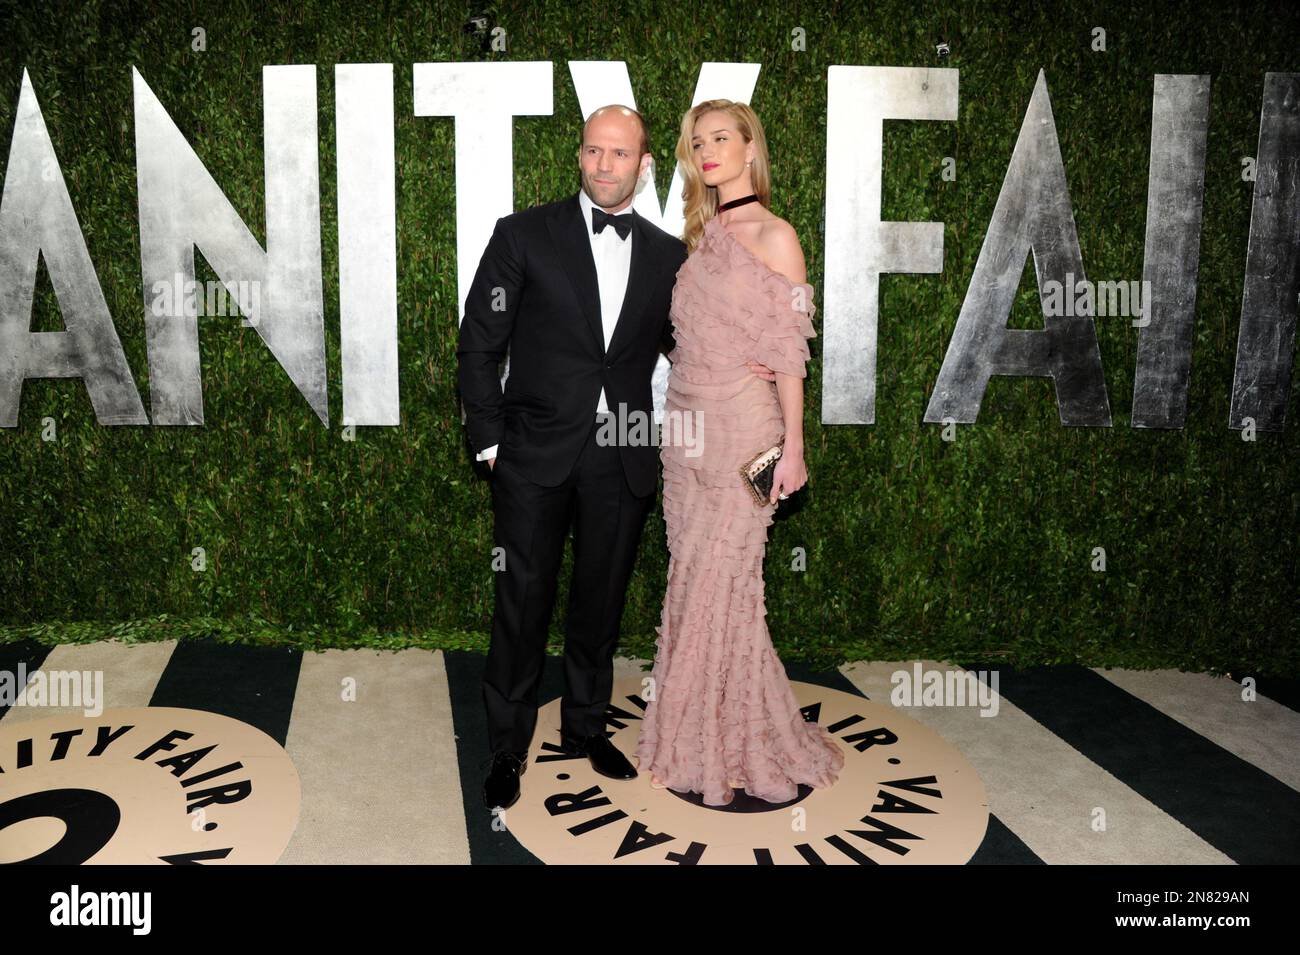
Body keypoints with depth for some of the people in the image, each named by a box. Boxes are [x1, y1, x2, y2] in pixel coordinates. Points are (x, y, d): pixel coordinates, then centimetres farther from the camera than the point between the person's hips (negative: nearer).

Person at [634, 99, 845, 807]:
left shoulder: (774, 236, -6)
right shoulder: (703, 234, 14)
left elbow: (788, 353, -9)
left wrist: (792, 446, -12)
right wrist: (676, 420, 12)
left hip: (741, 429, -7)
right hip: (686, 428, 7)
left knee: (722, 585, -2)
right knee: (691, 581, 10)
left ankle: (741, 747, 15)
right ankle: (695, 738, 24)